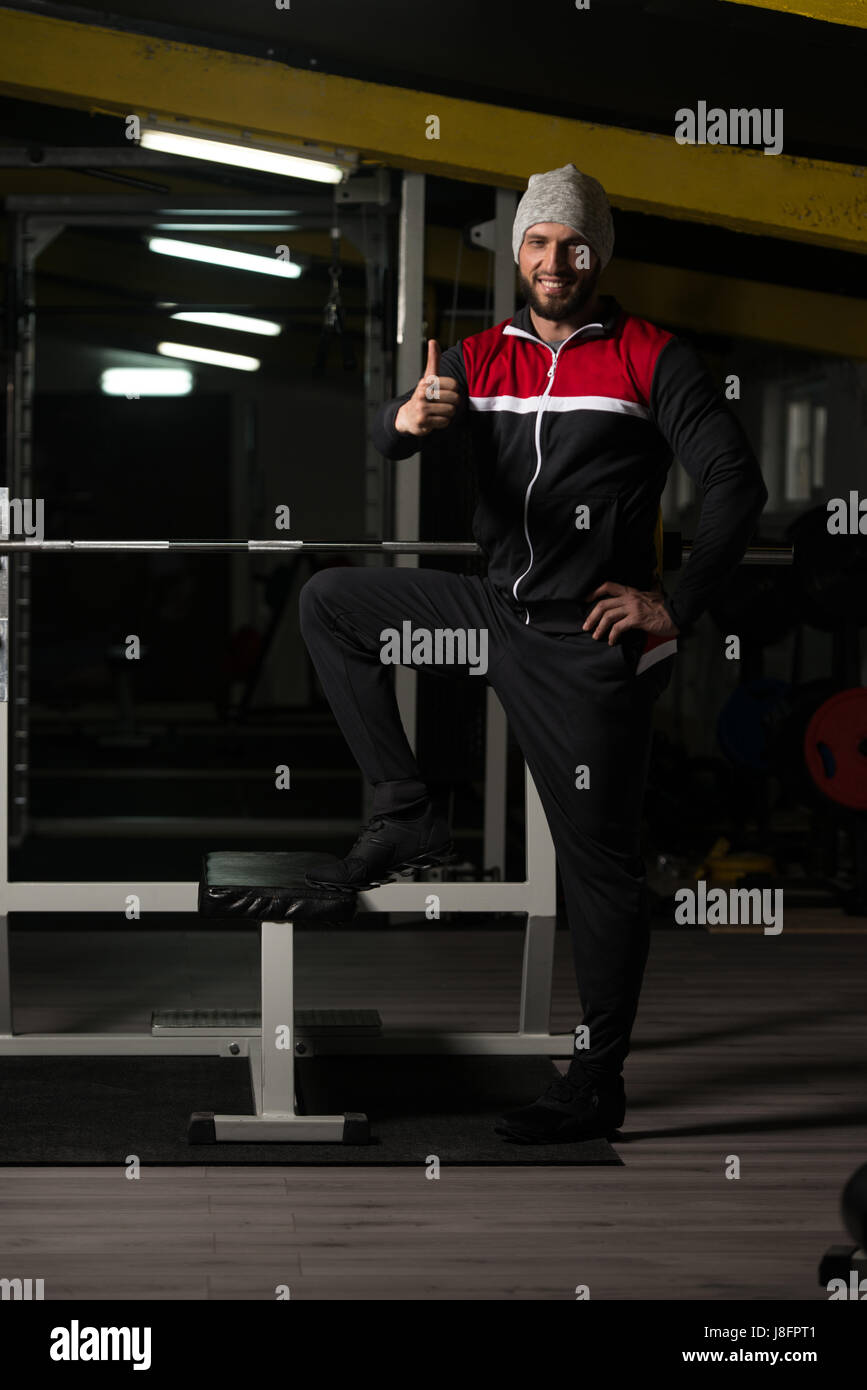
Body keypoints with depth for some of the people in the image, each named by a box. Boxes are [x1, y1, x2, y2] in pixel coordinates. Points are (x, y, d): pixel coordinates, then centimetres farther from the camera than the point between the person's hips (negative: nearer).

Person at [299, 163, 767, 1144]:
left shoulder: (650, 358, -6)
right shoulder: (482, 357, 8)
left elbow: (737, 484, -8)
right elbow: (379, 447, -2)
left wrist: (676, 603, -15)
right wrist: (407, 419, -26)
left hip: (590, 643, -6)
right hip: (496, 608, 6)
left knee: (598, 858, -1)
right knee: (328, 602, 4)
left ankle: (598, 1087, 7)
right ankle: (405, 812, 3)